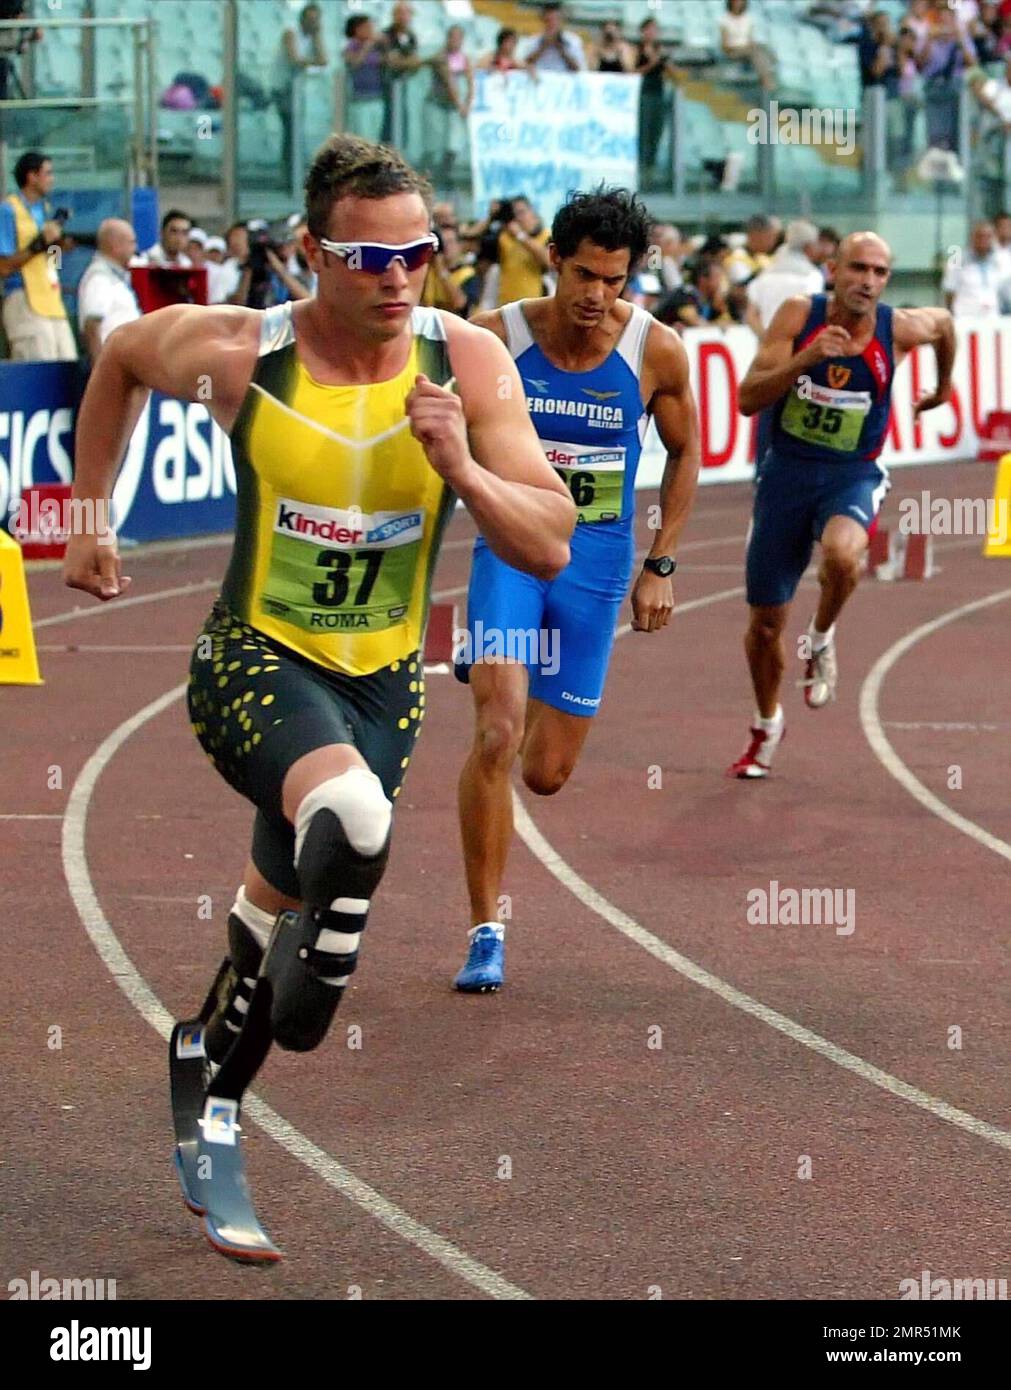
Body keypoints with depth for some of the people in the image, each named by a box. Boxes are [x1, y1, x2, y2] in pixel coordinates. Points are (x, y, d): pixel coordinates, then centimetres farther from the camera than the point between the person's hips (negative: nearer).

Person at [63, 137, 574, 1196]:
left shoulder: (469, 363, -12)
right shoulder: (236, 352, -16)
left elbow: (551, 550, -12)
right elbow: (120, 357, 8)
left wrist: (461, 469, -29)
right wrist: (87, 517, 9)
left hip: (384, 676, 3)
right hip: (255, 658, -3)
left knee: (287, 886, 20)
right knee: (351, 814, -35)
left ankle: (230, 1021, 47)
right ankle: (325, 952, -7)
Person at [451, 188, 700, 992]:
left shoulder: (657, 351, -7)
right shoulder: (496, 339, -9)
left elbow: (685, 452, 8)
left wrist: (662, 565, 5)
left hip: (596, 565, 1)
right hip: (509, 549, -1)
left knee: (547, 773, 5)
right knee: (496, 735, -20)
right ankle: (486, 932, -9)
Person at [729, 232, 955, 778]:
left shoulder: (900, 329, -10)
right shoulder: (799, 314, -11)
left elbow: (944, 322, 16)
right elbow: (748, 399, -17)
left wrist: (943, 385, 30)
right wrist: (808, 357, -29)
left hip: (853, 475, -1)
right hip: (786, 470, 1)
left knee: (841, 556, -37)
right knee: (765, 621, 8)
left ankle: (821, 641, -4)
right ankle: (767, 725, 35)